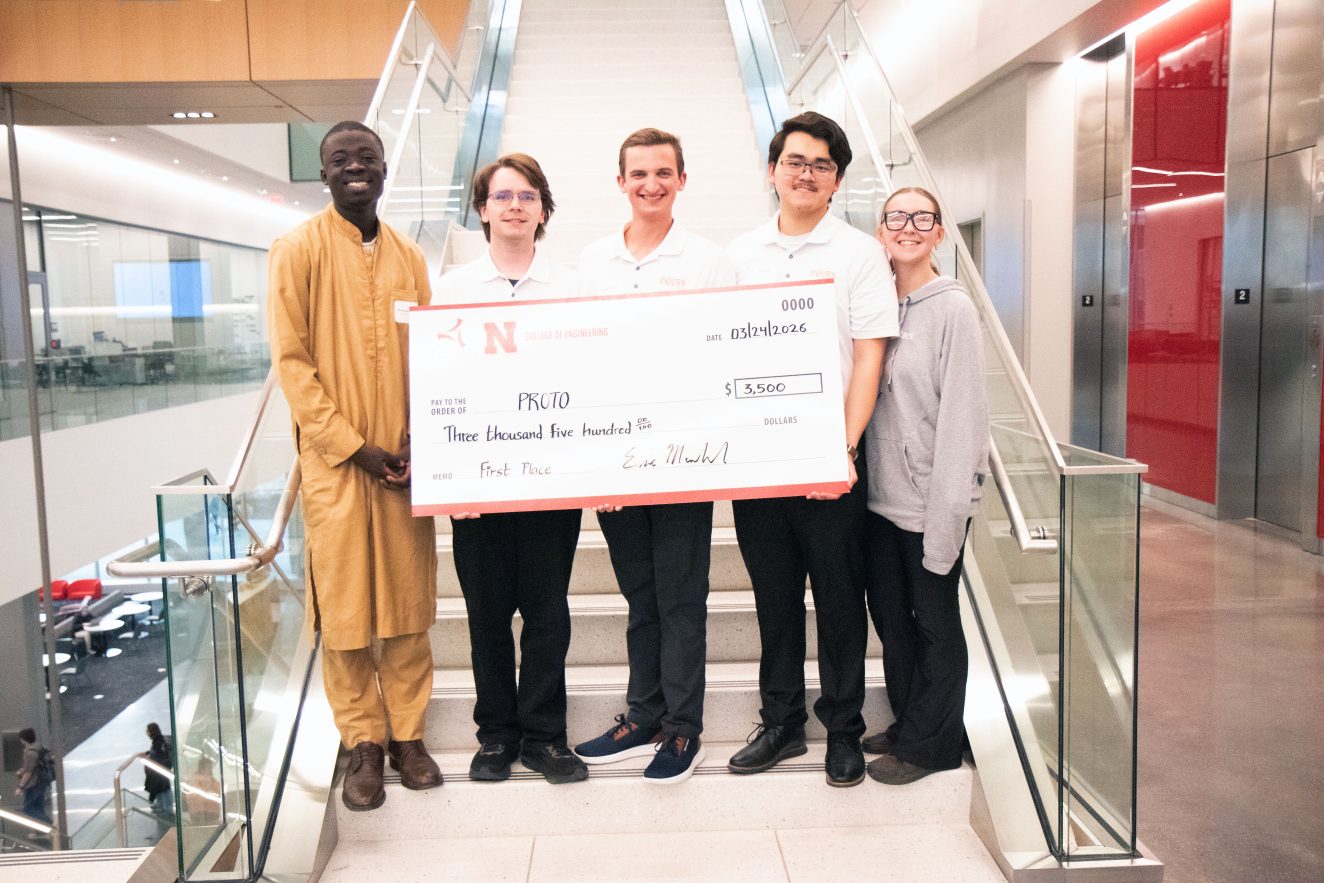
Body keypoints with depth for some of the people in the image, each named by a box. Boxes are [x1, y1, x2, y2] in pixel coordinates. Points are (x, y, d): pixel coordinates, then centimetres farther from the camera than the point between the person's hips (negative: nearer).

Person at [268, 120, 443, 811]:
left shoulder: (408, 256, 12)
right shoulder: (299, 249, -1)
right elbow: (292, 363, -6)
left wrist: (418, 443, -2)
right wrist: (355, 447, -11)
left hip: (404, 459, 4)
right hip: (334, 460, -3)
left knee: (409, 602, 7)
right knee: (344, 606, 3)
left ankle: (407, 733, 21)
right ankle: (362, 743, 18)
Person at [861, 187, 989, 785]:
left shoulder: (953, 310, -10)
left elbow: (960, 414, -15)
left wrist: (946, 512, -18)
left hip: (929, 497, -6)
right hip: (880, 492, 6)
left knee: (934, 622, 7)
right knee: (889, 614, 16)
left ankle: (930, 742, 23)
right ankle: (906, 722, 34)